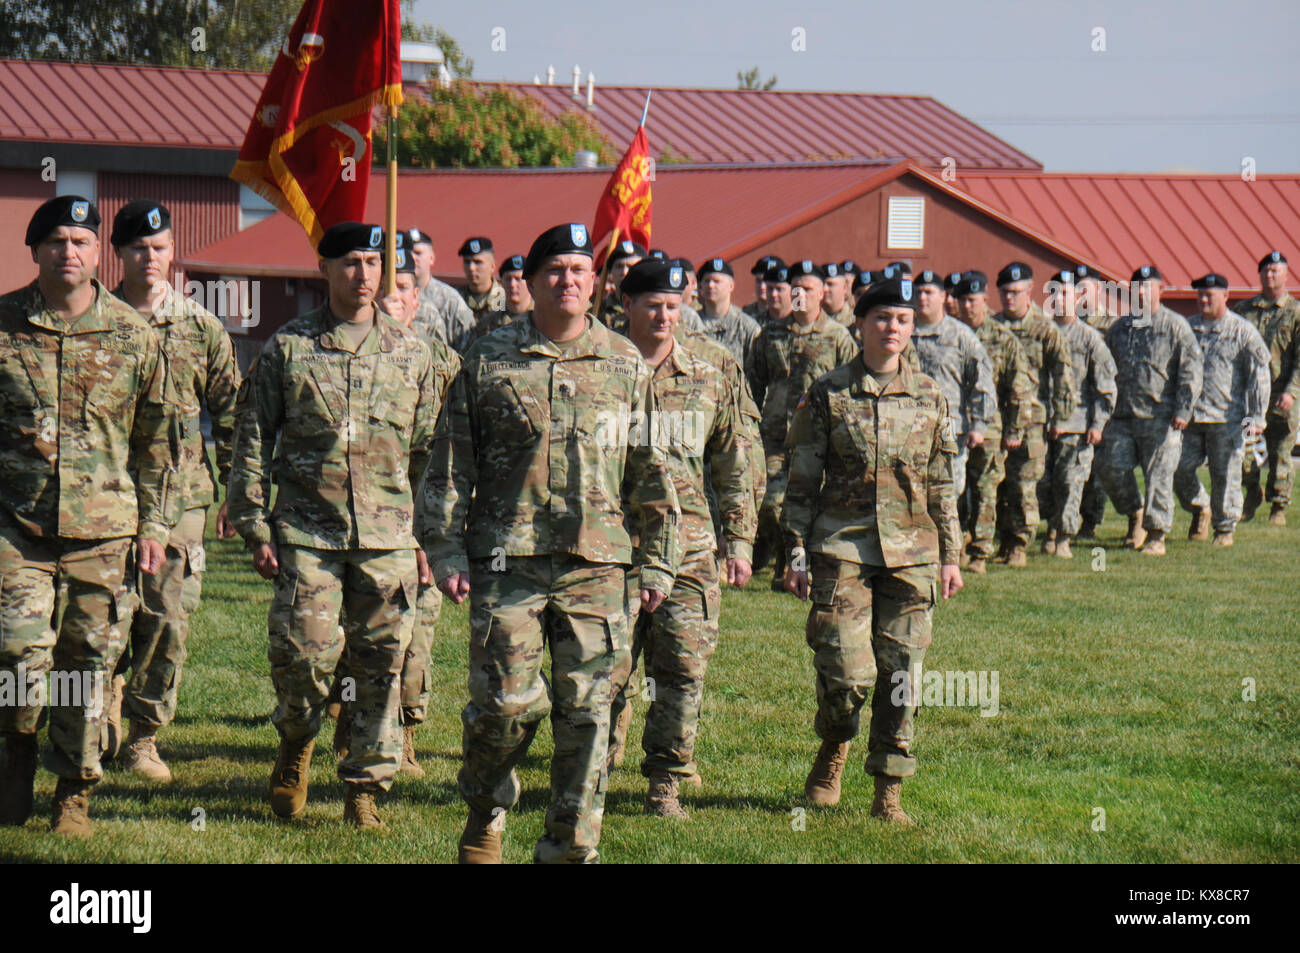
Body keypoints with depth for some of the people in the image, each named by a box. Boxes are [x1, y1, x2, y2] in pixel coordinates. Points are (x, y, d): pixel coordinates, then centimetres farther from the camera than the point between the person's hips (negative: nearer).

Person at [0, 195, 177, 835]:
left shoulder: (133, 335, 5)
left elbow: (156, 439, 10)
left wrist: (154, 525, 6)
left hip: (103, 528, 1)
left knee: (88, 662, 4)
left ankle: (75, 790, 19)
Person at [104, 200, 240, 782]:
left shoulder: (202, 329, 7)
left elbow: (230, 414, 11)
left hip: (180, 493, 1)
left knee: (168, 618, -1)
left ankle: (143, 736, 10)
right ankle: (106, 712, 18)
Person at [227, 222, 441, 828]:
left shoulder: (410, 353, 10)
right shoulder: (288, 348, 5)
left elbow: (429, 452, 13)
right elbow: (251, 442, 6)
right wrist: (256, 527, 0)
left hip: (388, 535, 1)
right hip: (305, 533, -1)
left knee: (381, 665, 1)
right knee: (302, 653, -7)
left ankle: (365, 787, 12)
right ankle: (296, 744, 23)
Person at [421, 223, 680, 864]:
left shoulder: (625, 365, 10)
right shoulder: (488, 361, 5)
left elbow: (650, 470, 14)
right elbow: (450, 465, 6)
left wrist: (657, 560, 10)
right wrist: (446, 552, 0)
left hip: (597, 566, 2)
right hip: (509, 559, -2)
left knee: (587, 712, 0)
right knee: (506, 702, -4)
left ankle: (571, 848, 9)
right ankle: (485, 812, 21)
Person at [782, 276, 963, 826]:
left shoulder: (930, 398, 9)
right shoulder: (828, 397, 1)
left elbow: (942, 486, 14)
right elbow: (802, 483, 2)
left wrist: (950, 557, 10)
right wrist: (796, 554, -2)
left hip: (911, 553, 2)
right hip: (842, 548, -2)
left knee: (900, 675, 1)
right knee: (846, 672, -9)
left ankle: (889, 793, 11)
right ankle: (833, 751, 23)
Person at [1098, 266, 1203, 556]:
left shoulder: (1176, 326, 0)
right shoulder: (1119, 328, 15)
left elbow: (1190, 371, -4)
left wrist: (1183, 411, -12)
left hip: (1160, 417, -5)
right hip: (1121, 416, 5)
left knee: (1159, 477, -3)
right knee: (1112, 470, -1)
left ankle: (1157, 536, 5)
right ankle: (1135, 514, 23)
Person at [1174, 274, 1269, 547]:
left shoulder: (1243, 330, 0)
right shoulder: (1187, 328, 11)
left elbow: (1259, 375, -1)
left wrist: (1256, 417, -7)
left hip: (1227, 418, -4)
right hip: (1189, 416, 4)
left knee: (1225, 475, -1)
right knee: (1179, 468, -2)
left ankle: (1225, 528, 14)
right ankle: (1200, 509, 24)